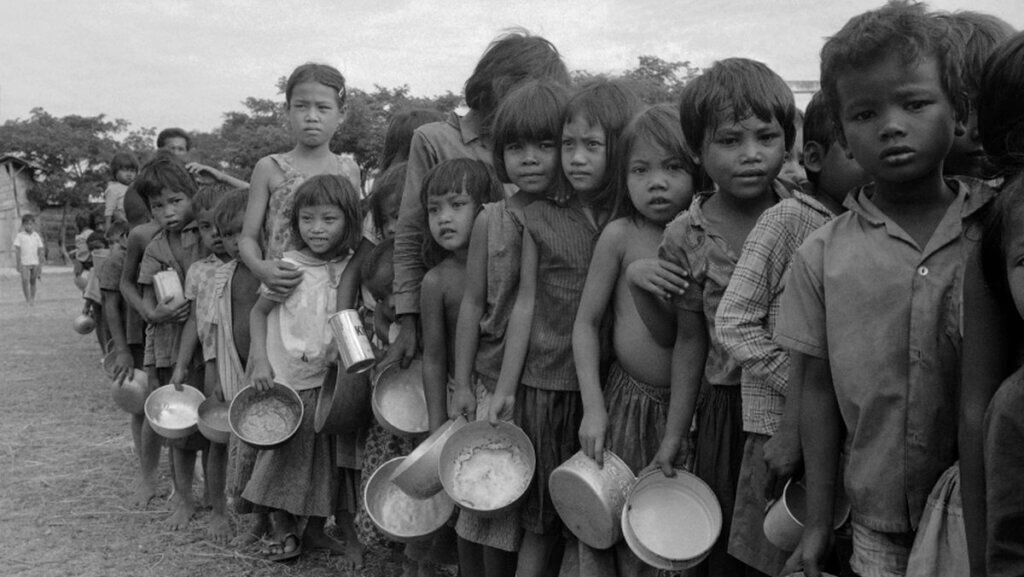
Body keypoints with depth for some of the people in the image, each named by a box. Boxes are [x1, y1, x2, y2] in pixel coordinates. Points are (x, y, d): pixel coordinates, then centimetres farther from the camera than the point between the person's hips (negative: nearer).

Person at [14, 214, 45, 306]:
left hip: (35, 263, 2)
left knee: (33, 281, 7)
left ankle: (33, 300, 17)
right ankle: (28, 299, -9)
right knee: (25, 280, -14)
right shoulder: (19, 236, -1)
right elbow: (17, 250, -3)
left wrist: (40, 264, 7)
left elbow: (40, 250, 10)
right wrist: (18, 264, -8)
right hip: (24, 263, -2)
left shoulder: (37, 236, 7)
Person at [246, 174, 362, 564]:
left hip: (332, 381, 3)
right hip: (288, 380, -3)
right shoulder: (288, 268, -11)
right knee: (286, 456, 7)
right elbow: (258, 312, -1)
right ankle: (284, 532, 27)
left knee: (329, 461, 13)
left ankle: (315, 530, 32)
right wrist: (260, 361, -9)